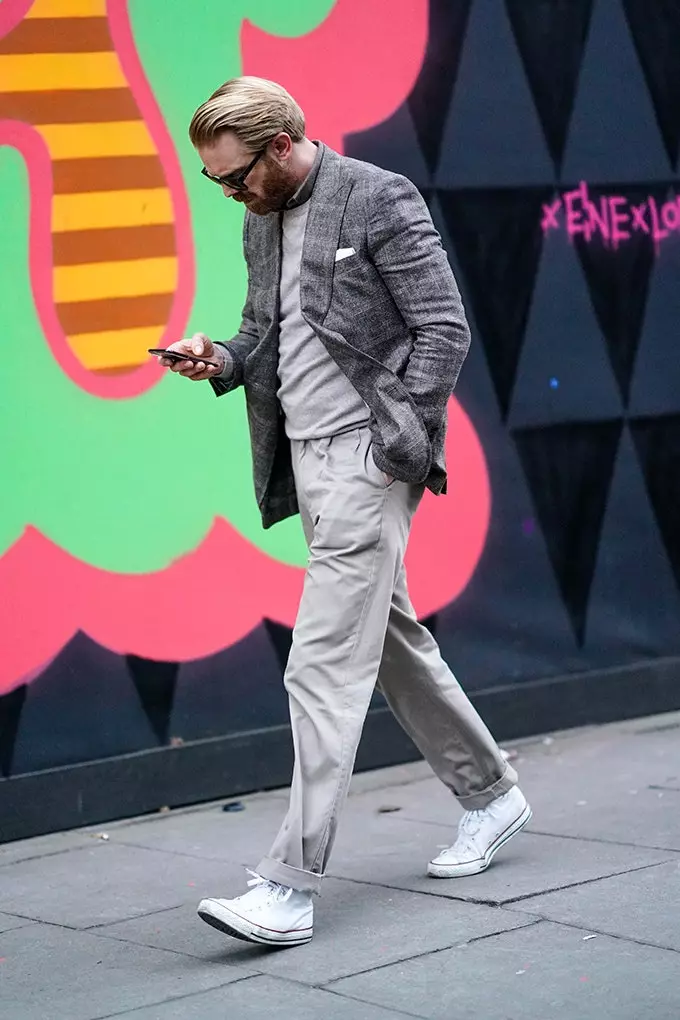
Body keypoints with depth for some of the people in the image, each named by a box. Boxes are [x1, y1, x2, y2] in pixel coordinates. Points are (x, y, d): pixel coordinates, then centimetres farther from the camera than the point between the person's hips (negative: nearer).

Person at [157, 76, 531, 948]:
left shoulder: (379, 200, -10)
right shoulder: (264, 221, 14)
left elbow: (445, 329, -11)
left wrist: (397, 442, -16)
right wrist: (223, 359, 0)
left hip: (366, 461, -9)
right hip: (307, 462, 9)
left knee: (324, 668, -13)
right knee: (390, 643, 18)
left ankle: (290, 886, -13)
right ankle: (488, 794, 35)